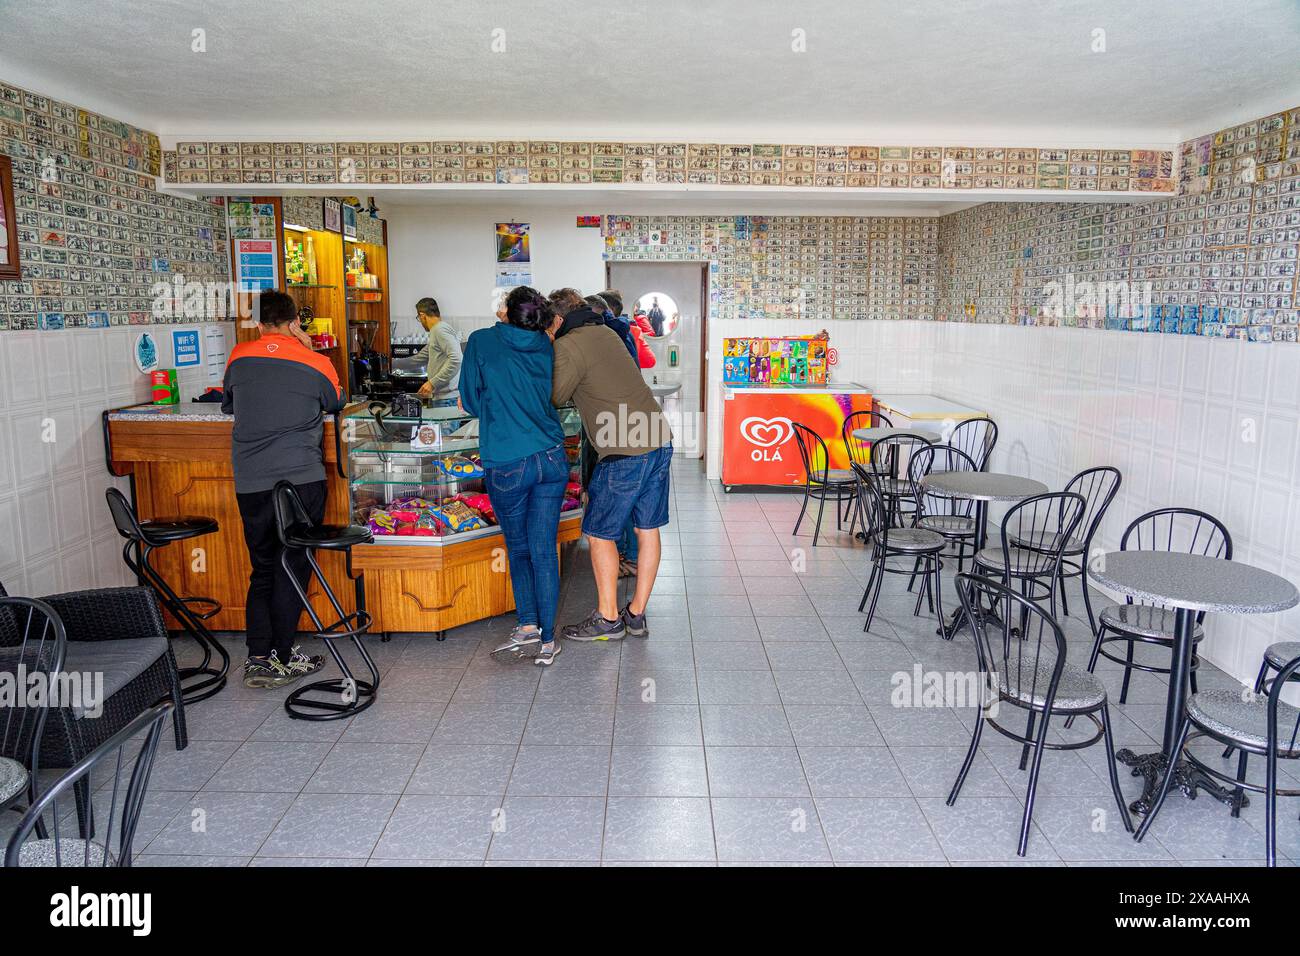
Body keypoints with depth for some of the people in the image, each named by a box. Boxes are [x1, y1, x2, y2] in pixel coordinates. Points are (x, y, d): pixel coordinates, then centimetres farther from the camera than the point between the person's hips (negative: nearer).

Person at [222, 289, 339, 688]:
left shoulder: (238, 356, 5)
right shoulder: (316, 363, -3)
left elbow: (227, 404, 22)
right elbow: (335, 404, 17)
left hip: (249, 480, 3)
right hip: (301, 476, -3)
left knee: (262, 569, 14)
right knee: (292, 568, 6)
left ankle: (258, 658, 10)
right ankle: (282, 659, 10)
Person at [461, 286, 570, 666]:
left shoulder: (482, 341, -1)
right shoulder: (545, 346, 9)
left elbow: (470, 401, 5)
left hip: (507, 463, -3)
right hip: (552, 458, 3)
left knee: (518, 548, 14)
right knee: (544, 549, 7)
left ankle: (528, 625, 2)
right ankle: (547, 640, 11)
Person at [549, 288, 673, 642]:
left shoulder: (567, 346, -8)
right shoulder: (607, 333, 16)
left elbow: (552, 399, -9)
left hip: (625, 453, -8)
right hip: (660, 444, 8)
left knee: (599, 533, 6)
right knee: (648, 530, 13)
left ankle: (608, 619, 16)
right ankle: (637, 615, 24)